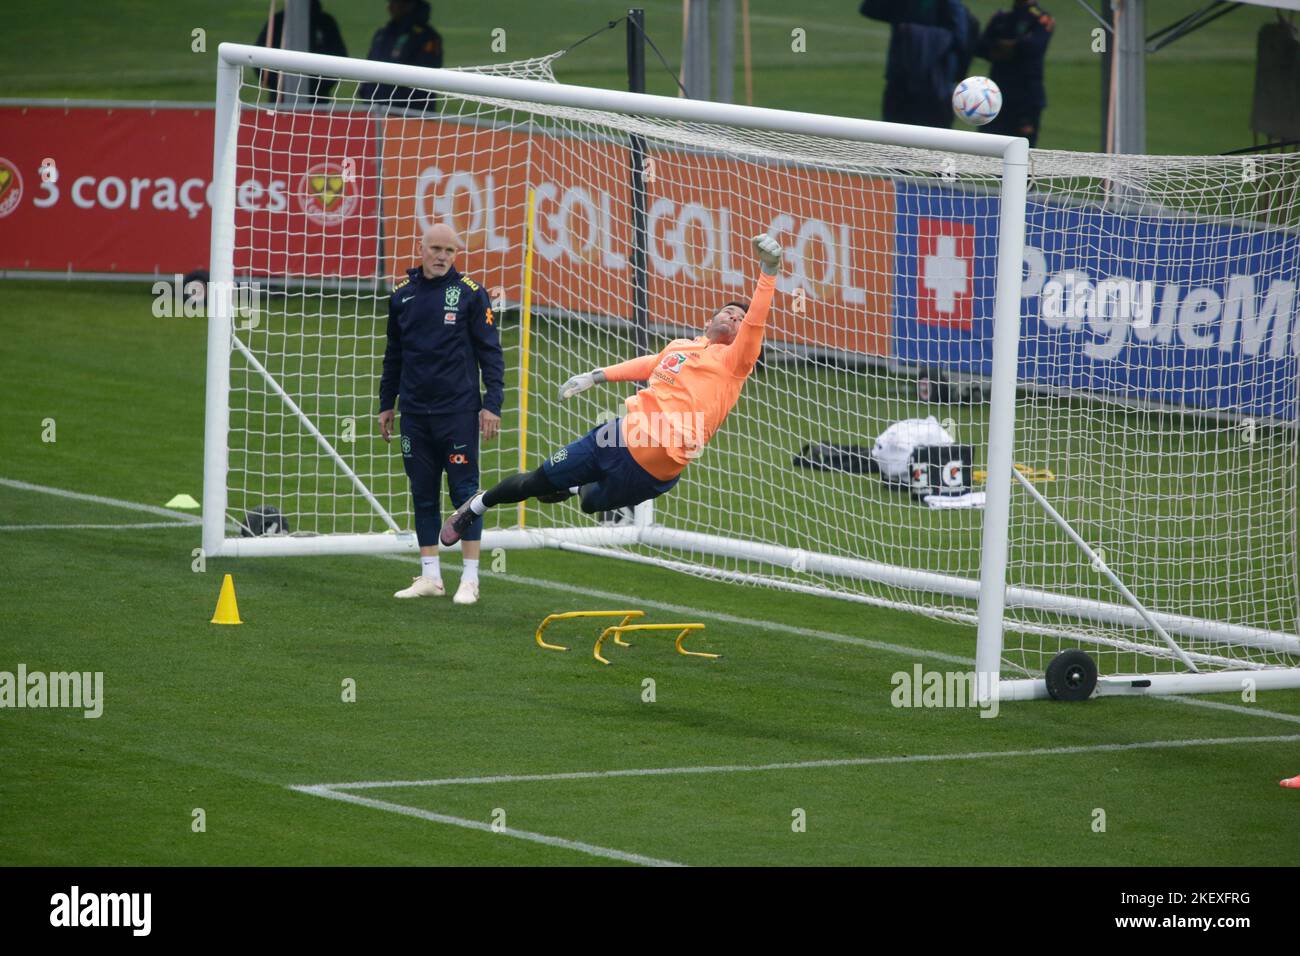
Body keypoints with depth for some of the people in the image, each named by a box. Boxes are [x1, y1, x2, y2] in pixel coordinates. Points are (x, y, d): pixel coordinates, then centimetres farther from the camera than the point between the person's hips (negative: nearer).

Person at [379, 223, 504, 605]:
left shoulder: (470, 293, -3)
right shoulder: (402, 294, 9)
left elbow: (490, 351, -1)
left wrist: (492, 404, -8)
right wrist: (386, 404, 17)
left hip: (458, 412, -4)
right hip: (415, 412, 4)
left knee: (464, 492, -3)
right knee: (423, 495, 7)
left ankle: (470, 580, 1)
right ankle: (430, 577, 13)